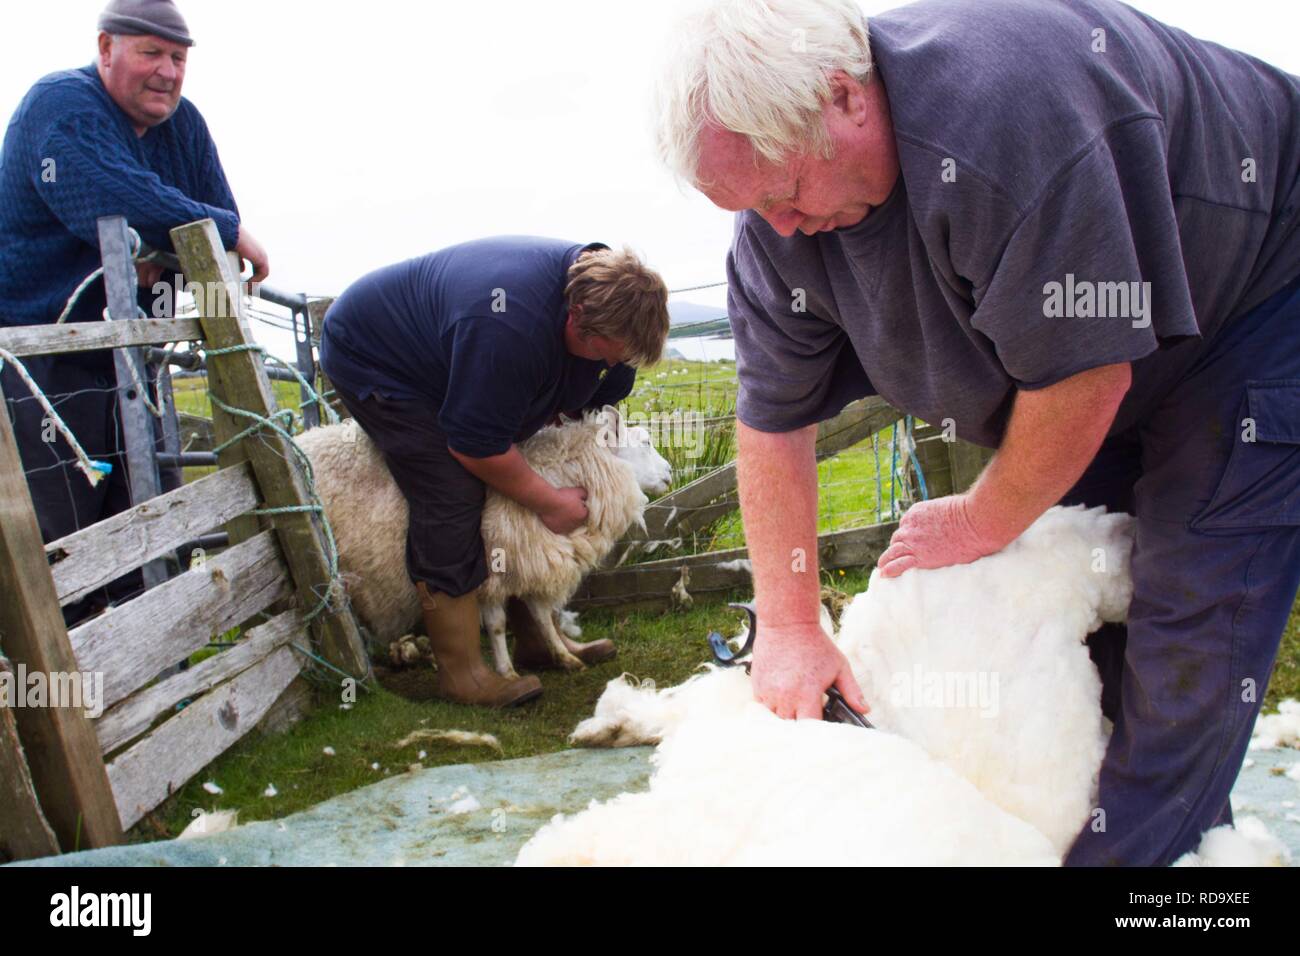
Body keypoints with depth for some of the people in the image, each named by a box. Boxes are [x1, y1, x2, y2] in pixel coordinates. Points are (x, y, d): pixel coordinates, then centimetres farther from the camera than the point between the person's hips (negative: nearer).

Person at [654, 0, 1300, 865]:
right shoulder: (779, 224, -14)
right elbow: (774, 418, -9)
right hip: (1079, 345, 7)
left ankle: (1128, 850, 2)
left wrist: (984, 523, -16)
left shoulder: (1007, 110, -40)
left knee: (1192, 605, -12)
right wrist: (788, 625, -11)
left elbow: (1084, 372, -32)